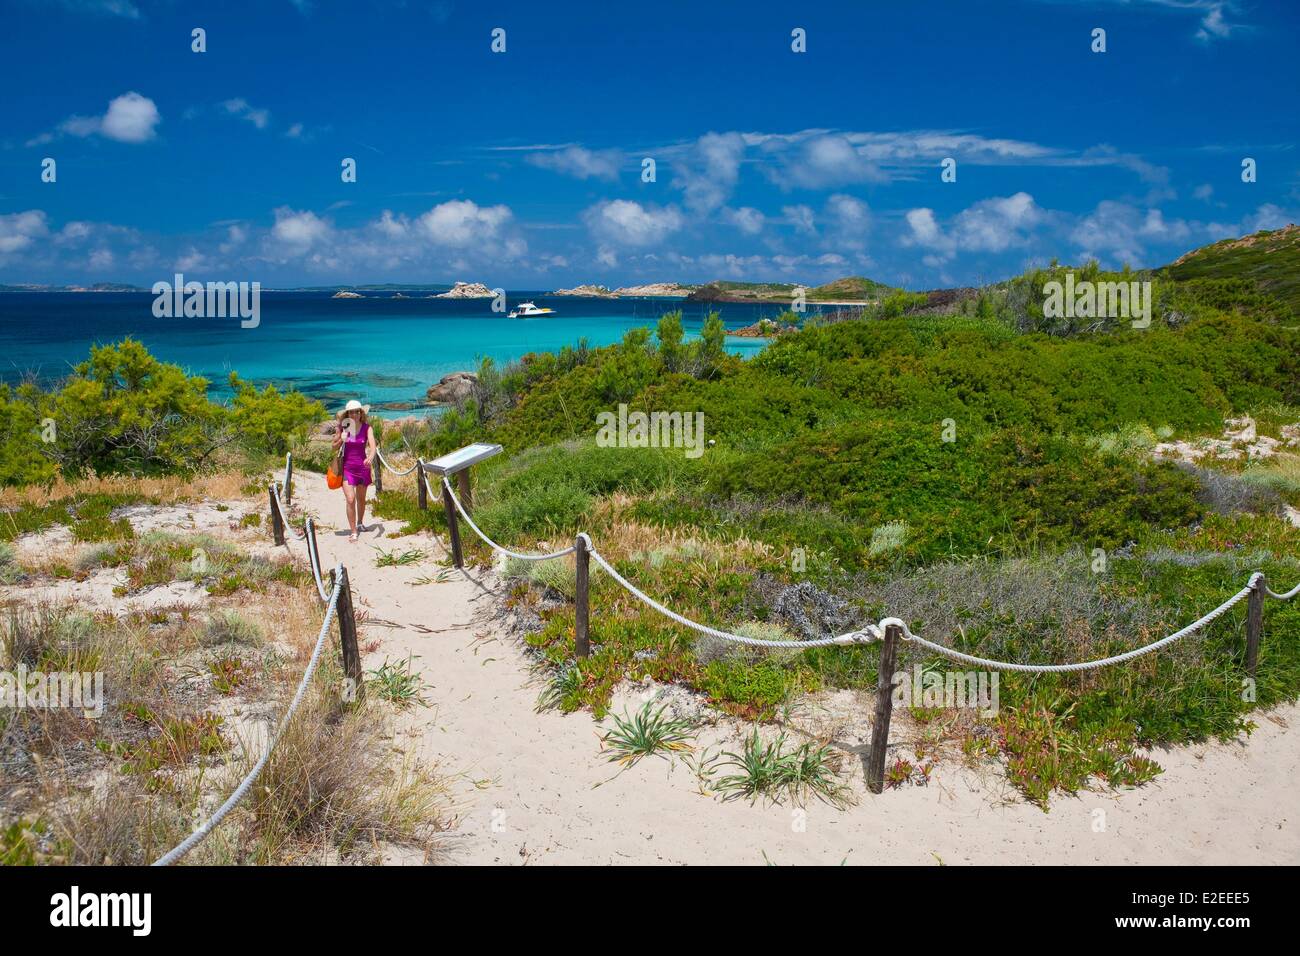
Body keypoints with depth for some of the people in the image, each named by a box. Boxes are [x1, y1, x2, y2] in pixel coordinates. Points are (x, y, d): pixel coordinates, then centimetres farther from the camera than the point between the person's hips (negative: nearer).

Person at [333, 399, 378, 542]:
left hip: (362, 467, 1)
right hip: (347, 467, -1)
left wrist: (371, 457, -41)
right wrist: (341, 439, -17)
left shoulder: (366, 428, -7)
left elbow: (372, 445, -21)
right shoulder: (342, 427, -5)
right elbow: (334, 448, 4)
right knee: (350, 500, -12)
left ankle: (360, 523, 43)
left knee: (361, 499, 18)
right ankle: (353, 532, -4)